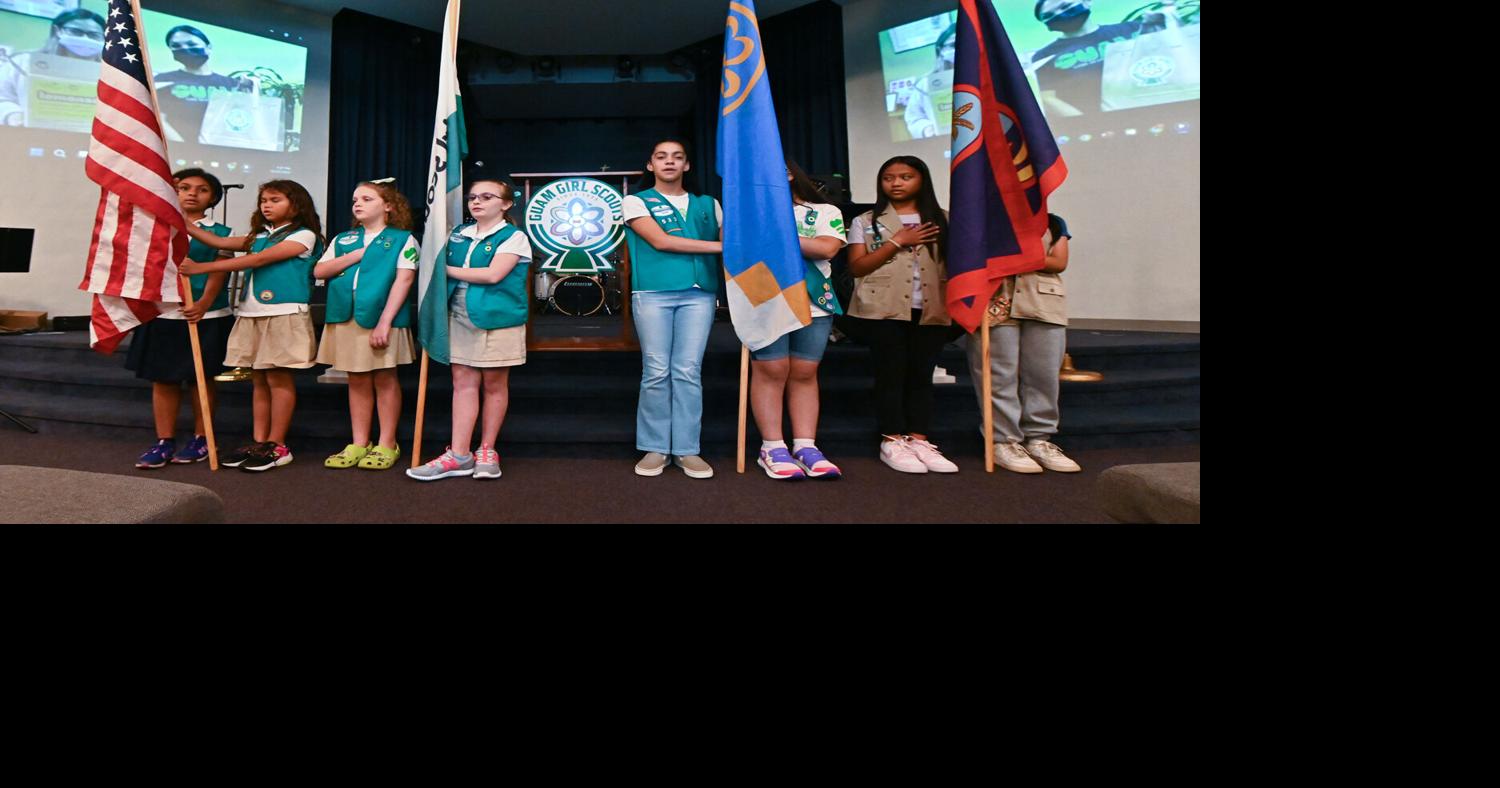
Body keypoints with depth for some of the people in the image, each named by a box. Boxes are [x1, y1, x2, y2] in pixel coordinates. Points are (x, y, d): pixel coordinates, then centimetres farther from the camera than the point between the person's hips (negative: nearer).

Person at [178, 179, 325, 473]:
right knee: (259, 380, 9)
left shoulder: (304, 236, -6)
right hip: (251, 314, 7)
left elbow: (257, 260, -13)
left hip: (283, 315, -7)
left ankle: (276, 446, 3)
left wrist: (202, 267, -14)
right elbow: (221, 243, 10)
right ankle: (258, 442, 13)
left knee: (278, 378, -3)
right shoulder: (260, 235, 19)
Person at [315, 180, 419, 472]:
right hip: (346, 318, 5)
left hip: (381, 318, -5)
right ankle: (359, 444, 18)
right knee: (357, 381, 10)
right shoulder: (343, 240, 16)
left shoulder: (403, 239, 1)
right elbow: (319, 271, 7)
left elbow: (403, 280, -9)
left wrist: (385, 321, -17)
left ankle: (387, 445, 12)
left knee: (385, 379, 3)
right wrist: (355, 255, -6)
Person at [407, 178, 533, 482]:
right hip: (459, 317, 5)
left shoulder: (513, 237, -4)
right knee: (463, 382, 2)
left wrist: (448, 269, -9)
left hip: (497, 319, -5)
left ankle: (487, 451, 15)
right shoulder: (458, 235, 14)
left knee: (494, 384, 4)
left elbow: (493, 274, -17)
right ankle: (459, 455, 4)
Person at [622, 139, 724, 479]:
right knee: (656, 373, -2)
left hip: (700, 294, 2)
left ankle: (687, 449, 5)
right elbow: (660, 241, -5)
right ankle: (655, 449, 6)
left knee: (689, 372, -1)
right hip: (653, 294, -2)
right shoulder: (637, 201, 9)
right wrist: (719, 247, -5)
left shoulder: (708, 204, 19)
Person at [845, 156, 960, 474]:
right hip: (885, 309, -2)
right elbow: (856, 267, -4)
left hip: (931, 311, 2)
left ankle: (918, 440, 8)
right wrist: (896, 242, -9)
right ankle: (892, 441, 2)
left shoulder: (942, 220, 12)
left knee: (922, 375, 4)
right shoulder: (866, 221, 6)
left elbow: (953, 265, 10)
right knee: (891, 374, -2)